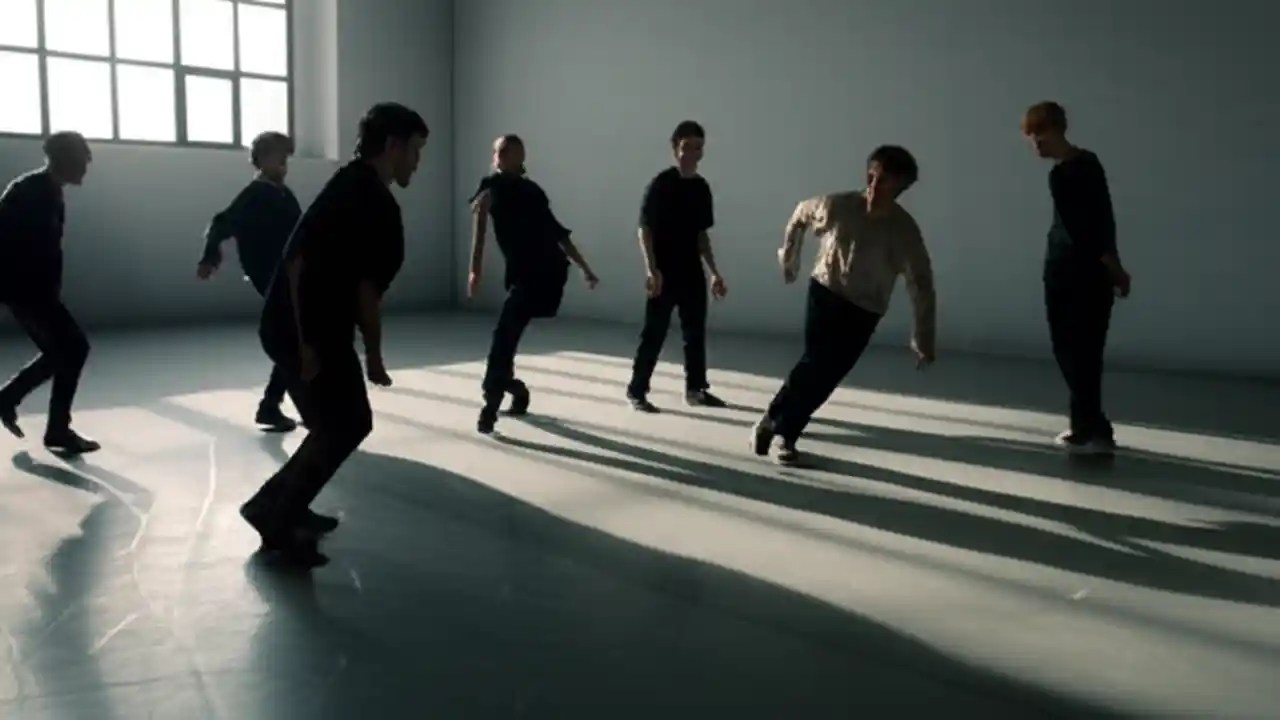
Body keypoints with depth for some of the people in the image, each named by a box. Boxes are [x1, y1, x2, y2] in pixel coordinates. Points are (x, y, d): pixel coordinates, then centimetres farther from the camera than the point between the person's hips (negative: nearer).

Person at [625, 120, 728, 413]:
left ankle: (696, 388, 24)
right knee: (654, 333, -2)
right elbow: (645, 229, -12)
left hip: (692, 273, 6)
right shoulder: (661, 184, -9)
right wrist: (651, 269, -22)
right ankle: (636, 391, 7)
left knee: (696, 332, 12)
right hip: (664, 272, -6)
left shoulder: (702, 187, 10)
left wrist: (714, 272, 14)